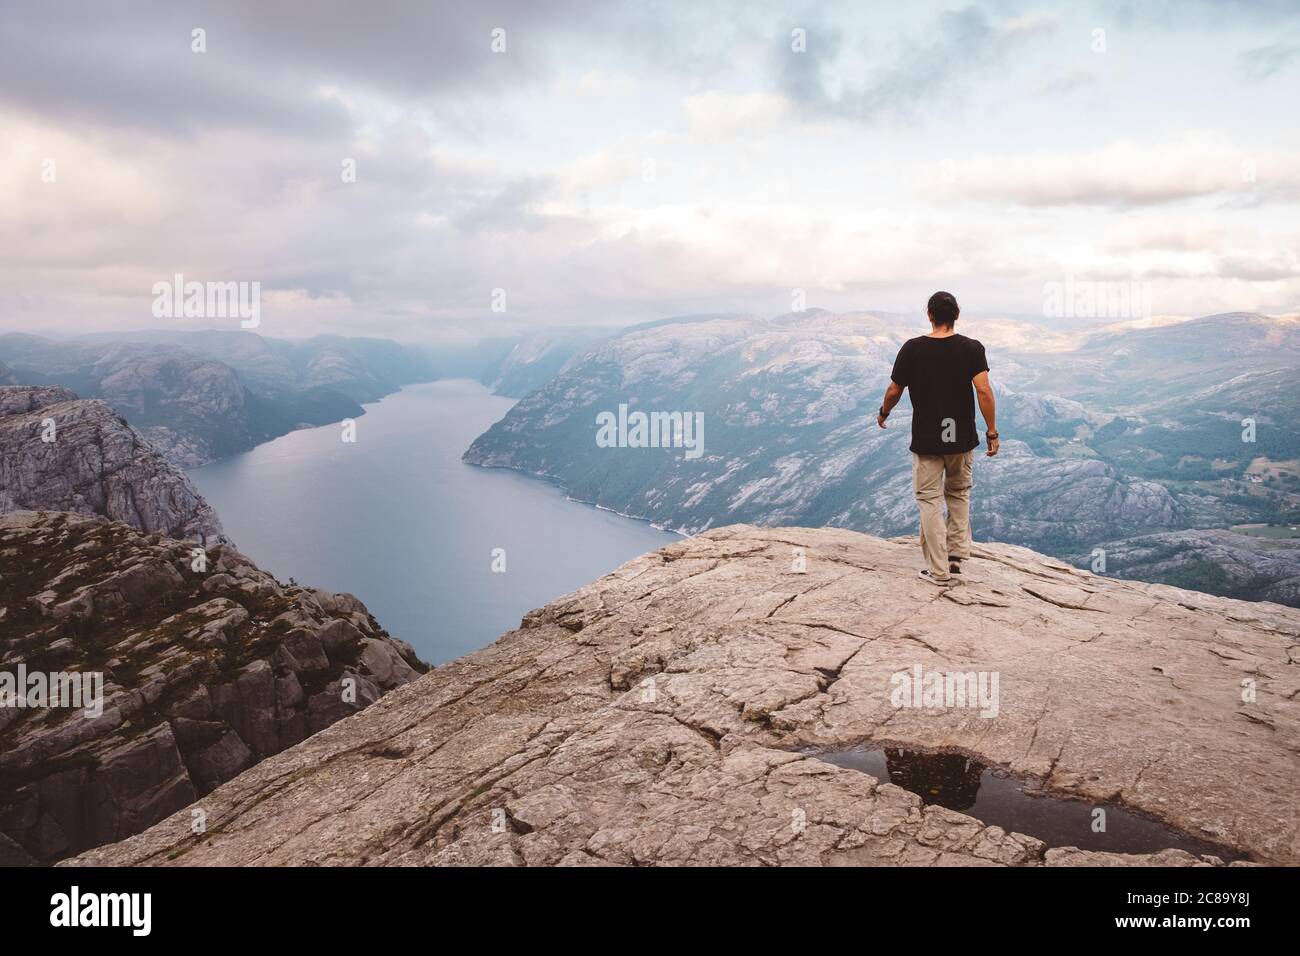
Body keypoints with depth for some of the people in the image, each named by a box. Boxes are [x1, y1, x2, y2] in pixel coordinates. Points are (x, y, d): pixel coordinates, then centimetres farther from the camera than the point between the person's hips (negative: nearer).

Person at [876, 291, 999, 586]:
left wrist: (883, 413, 19)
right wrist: (992, 432, -8)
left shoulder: (912, 349, -7)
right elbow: (983, 391, -15)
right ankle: (956, 557, 18)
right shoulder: (971, 348, -6)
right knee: (959, 495, 22)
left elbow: (894, 391, -1)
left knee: (929, 501, 6)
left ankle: (940, 571, 6)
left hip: (926, 440, -2)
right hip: (961, 439, 2)